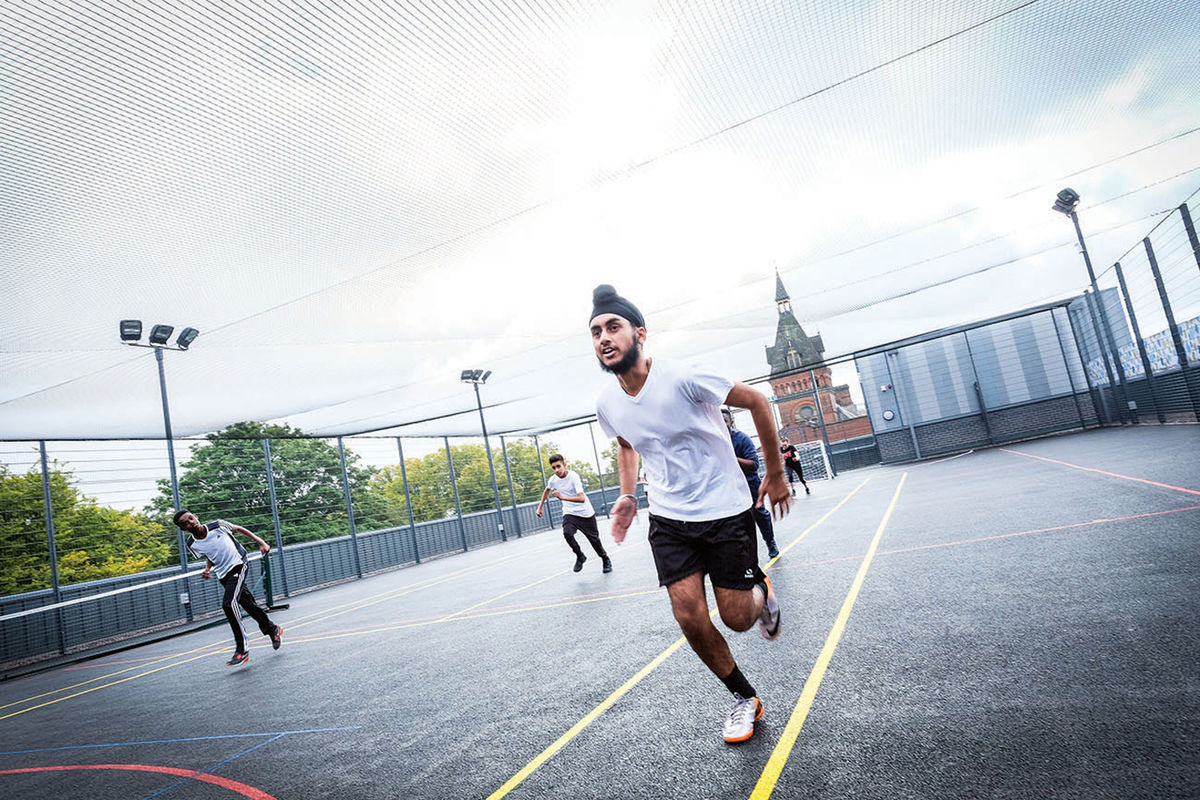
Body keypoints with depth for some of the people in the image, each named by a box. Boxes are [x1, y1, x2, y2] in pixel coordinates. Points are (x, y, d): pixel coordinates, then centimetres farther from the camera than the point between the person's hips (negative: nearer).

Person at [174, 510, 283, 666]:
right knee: (249, 605, 9)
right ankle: (273, 630, 33)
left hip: (238, 566, -4)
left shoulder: (217, 525, -13)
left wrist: (261, 542, -1)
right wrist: (208, 569, -7)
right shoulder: (192, 544, -4)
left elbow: (239, 529, 3)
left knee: (228, 603, -21)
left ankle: (241, 650, -15)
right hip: (223, 575, 4)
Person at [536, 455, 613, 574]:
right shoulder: (553, 480, -7)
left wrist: (563, 497, -42)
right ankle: (580, 556, -3)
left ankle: (605, 560, 32)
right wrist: (540, 507, 19)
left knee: (594, 539, 5)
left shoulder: (573, 476, -24)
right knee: (567, 533, -25)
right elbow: (547, 490, 18)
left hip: (585, 513, -3)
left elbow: (582, 498, -34)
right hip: (569, 513, 3)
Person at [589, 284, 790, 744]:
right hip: (668, 519, 4)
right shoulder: (607, 404, -5)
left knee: (737, 619, 1)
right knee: (690, 618, -4)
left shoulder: (683, 379, -23)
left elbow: (756, 401, -11)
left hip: (726, 511, -4)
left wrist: (775, 474, -6)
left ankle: (761, 592, 39)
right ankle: (744, 698, 22)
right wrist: (627, 495, 7)